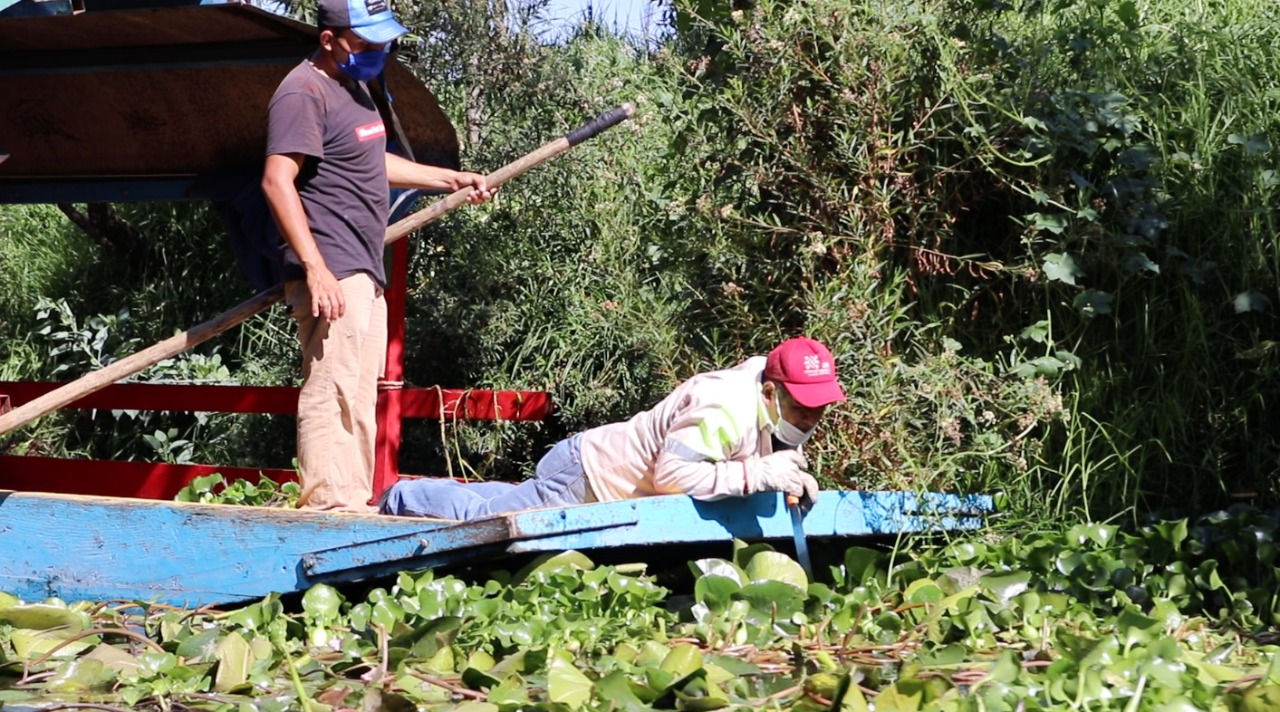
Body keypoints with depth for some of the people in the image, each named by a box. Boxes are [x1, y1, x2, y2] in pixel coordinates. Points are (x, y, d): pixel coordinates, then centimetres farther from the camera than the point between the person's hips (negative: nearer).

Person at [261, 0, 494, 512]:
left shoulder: (354, 86, 20)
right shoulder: (305, 94, -13)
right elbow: (278, 180, -23)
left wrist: (449, 179, 39)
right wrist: (315, 268, -29)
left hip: (364, 277, 11)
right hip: (332, 277, -11)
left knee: (360, 401, 11)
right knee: (332, 392, -16)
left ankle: (353, 507, 16)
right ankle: (327, 508, -18)